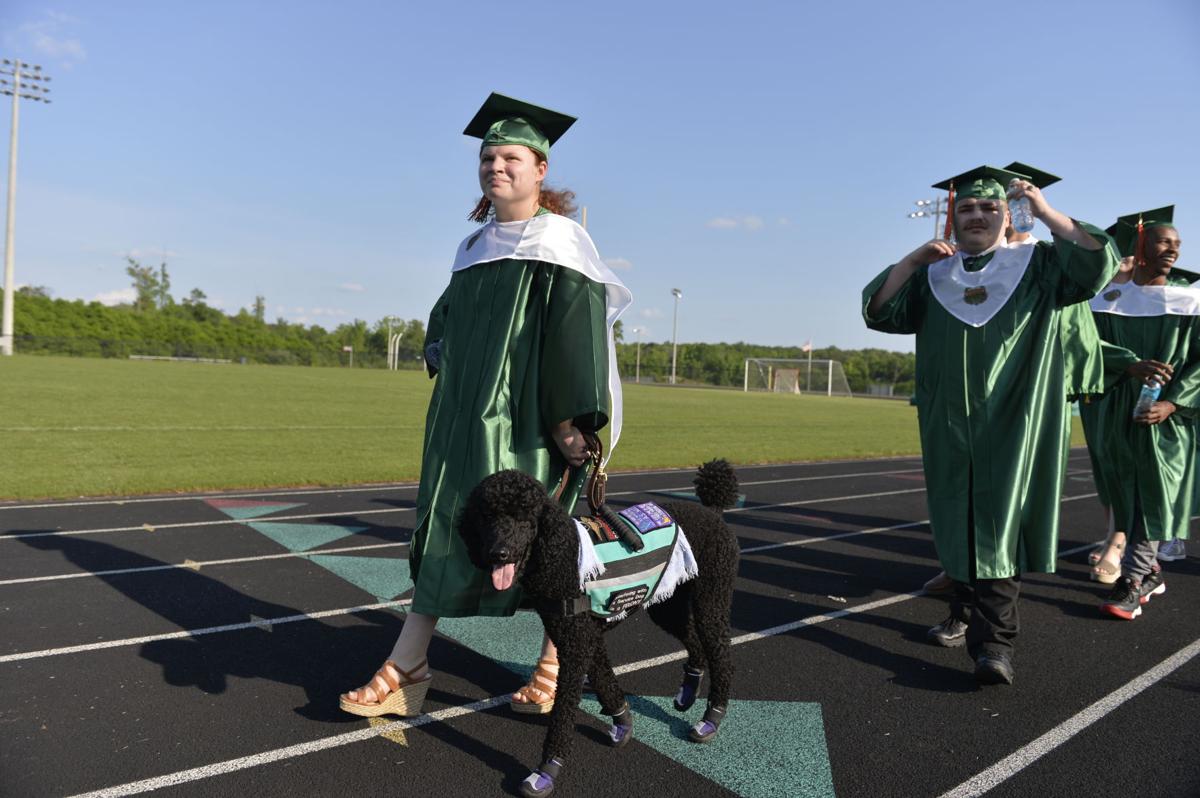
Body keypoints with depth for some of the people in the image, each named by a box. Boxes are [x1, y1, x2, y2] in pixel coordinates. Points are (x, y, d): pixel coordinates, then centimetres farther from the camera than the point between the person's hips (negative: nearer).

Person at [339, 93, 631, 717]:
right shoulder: (476, 248, 14)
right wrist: (441, 353, 8)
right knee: (444, 530, 6)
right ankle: (405, 671, 14)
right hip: (469, 415, 7)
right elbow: (446, 316, 27)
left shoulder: (560, 244, -7)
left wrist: (573, 418, -22)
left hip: (528, 422, -7)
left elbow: (580, 332, -16)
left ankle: (555, 664, 24)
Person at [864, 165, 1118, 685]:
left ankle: (993, 642, -7)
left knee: (999, 524, -9)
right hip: (950, 424, 3)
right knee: (959, 524, 12)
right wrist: (912, 260, -11)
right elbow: (877, 311, 1)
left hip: (1012, 424, -3)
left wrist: (1044, 212, -14)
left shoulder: (1038, 264, 7)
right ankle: (969, 609, 32)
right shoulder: (931, 274, 12)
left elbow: (1097, 266, -10)